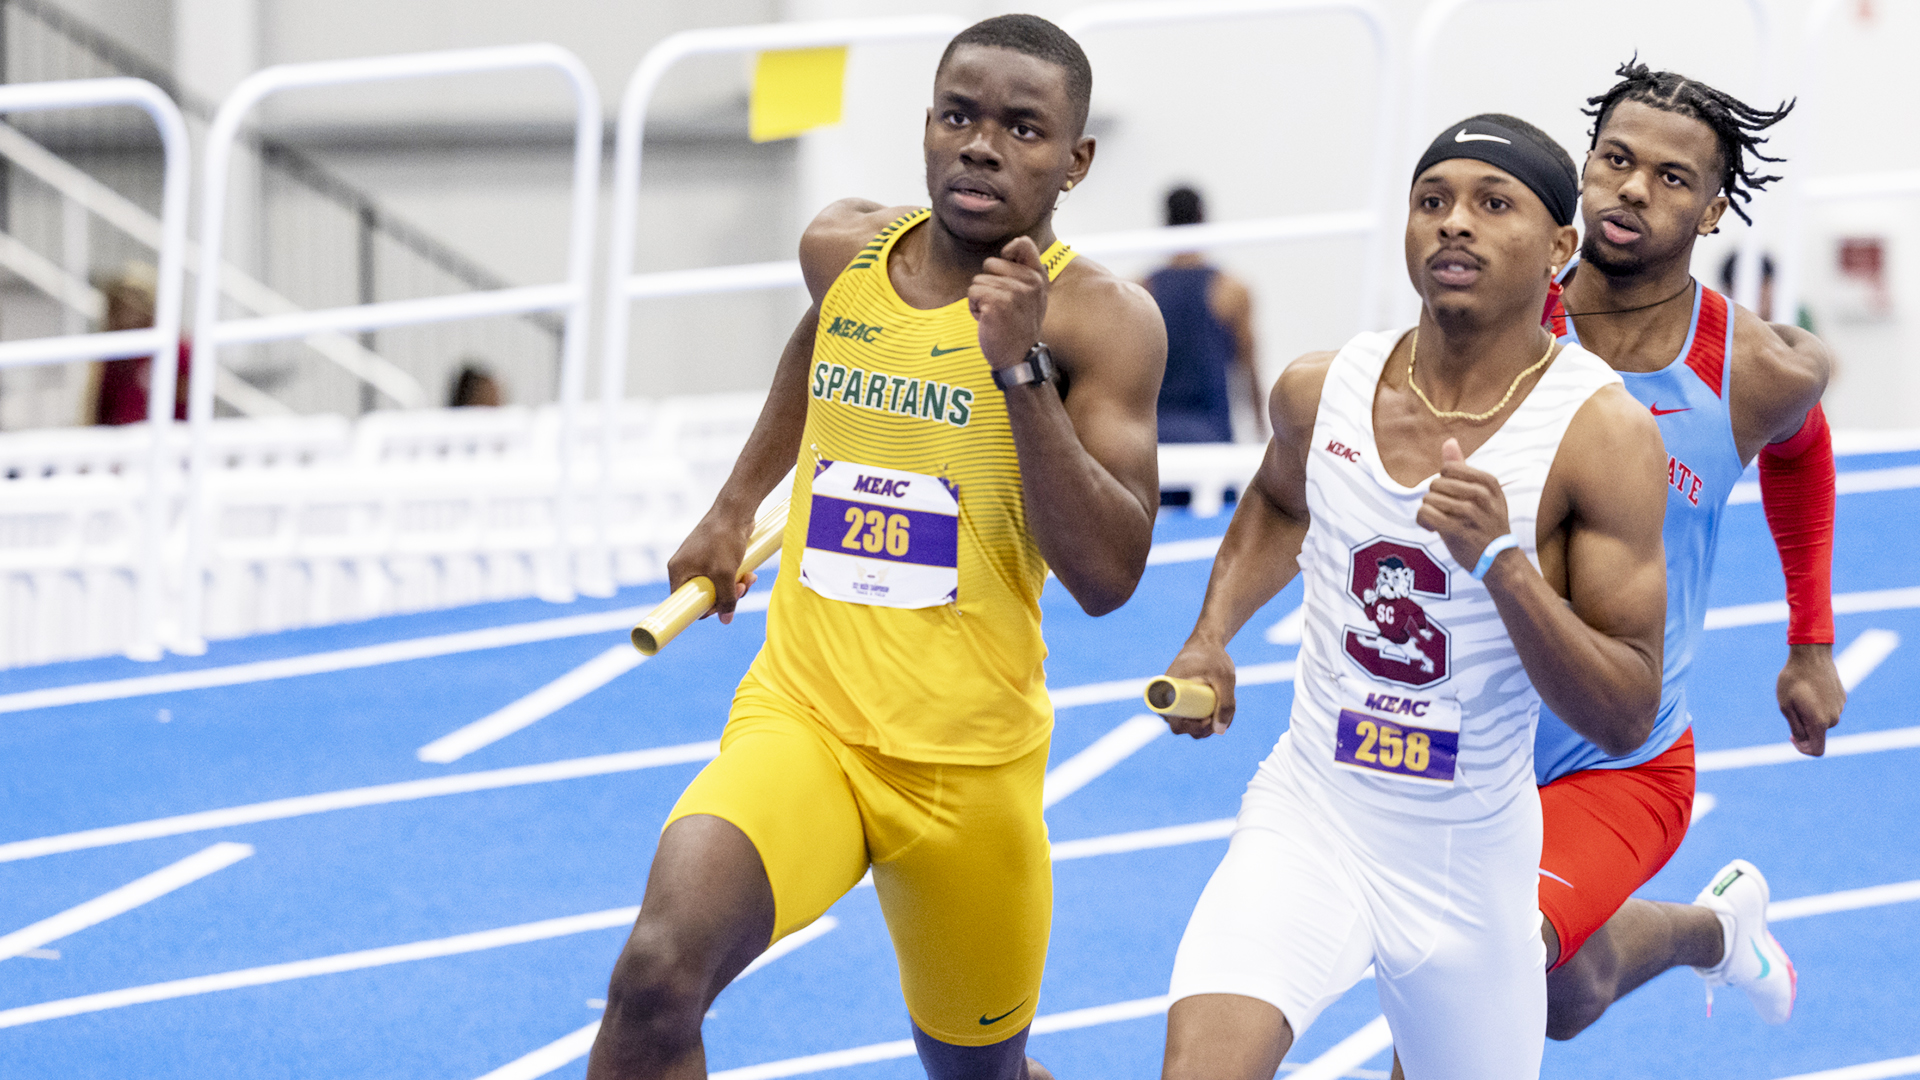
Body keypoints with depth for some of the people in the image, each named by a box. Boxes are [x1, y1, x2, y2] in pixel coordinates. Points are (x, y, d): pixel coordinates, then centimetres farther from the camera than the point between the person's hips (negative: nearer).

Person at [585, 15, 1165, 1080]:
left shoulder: (1102, 320, -9)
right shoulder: (843, 251, 5)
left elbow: (1106, 577, -19)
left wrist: (1020, 365, -24)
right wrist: (732, 507, 31)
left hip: (969, 762, -2)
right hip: (800, 721, 2)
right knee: (658, 973, -27)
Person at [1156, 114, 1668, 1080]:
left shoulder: (1604, 434, -14)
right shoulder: (1320, 391, -2)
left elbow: (1626, 720, -17)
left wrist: (1500, 560, -29)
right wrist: (1211, 636, 9)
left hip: (1471, 855, -1)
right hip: (1309, 817, 1)